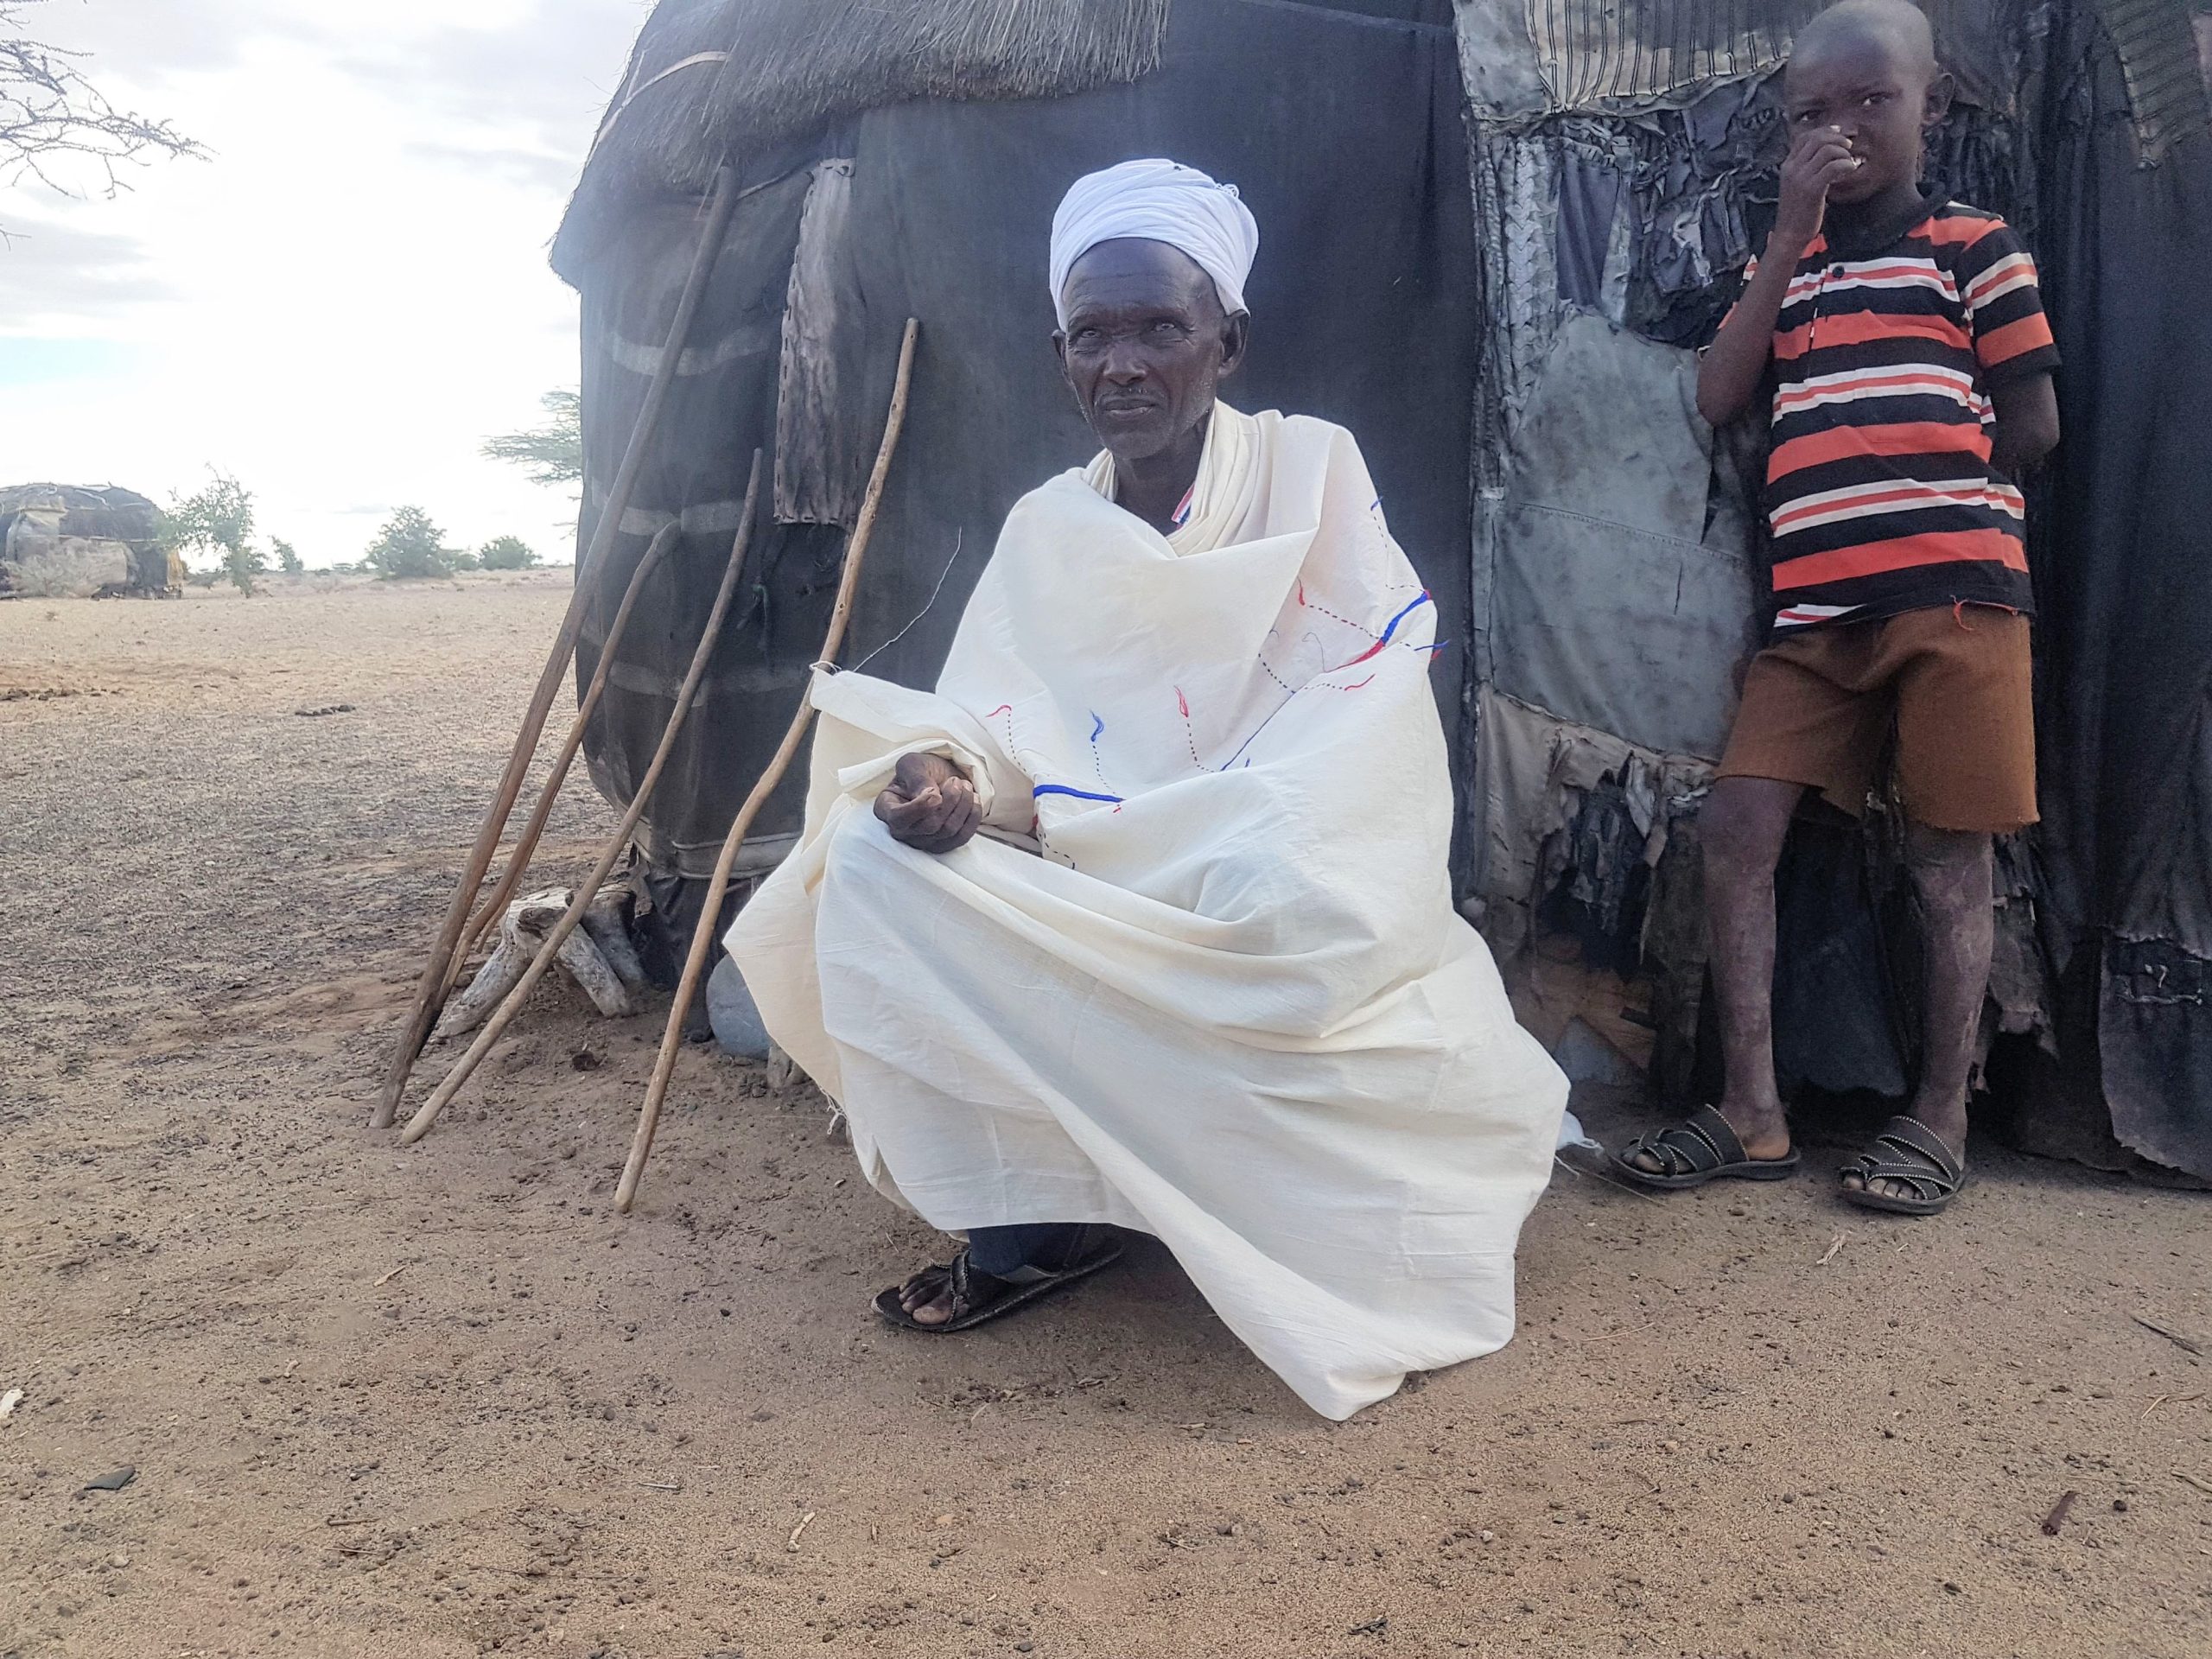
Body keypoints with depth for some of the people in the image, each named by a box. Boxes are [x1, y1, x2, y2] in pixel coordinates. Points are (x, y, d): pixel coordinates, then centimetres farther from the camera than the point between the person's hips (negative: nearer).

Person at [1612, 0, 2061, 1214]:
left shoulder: (1972, 243, 9)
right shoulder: (1787, 262, 21)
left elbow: (2032, 424, 6)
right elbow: (1719, 400, 5)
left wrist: (1917, 495, 0)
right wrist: (1791, 236, 1)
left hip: (1954, 590, -4)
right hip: (1813, 607, 4)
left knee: (1946, 851, 0)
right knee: (1737, 825, -7)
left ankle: (1941, 1116, 11)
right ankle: (1753, 1114, -1)